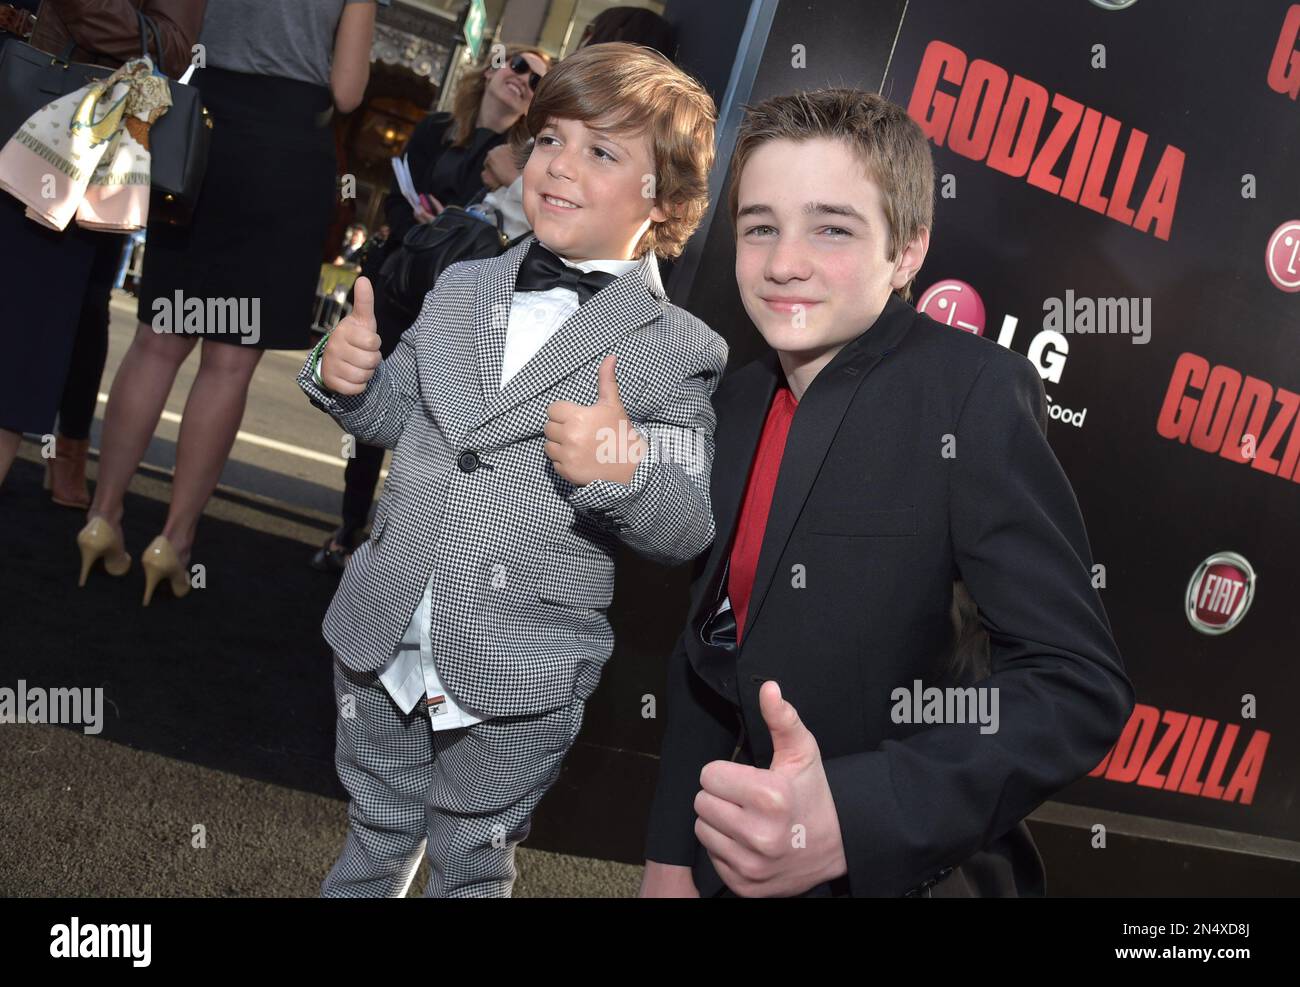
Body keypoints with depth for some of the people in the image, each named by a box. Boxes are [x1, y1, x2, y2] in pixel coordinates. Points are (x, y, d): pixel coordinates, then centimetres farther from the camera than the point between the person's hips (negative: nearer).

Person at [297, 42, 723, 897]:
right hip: (384, 642, 4)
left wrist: (626, 472, -32)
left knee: (471, 867, 19)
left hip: (521, 684, -4)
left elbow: (690, 532, -12)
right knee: (374, 843, 25)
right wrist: (345, 378, -6)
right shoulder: (461, 288, 4)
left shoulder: (681, 352, -12)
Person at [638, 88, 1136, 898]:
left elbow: (1079, 684, -24)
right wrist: (672, 854, 6)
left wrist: (849, 819, -35)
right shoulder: (740, 402, 1)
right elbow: (710, 640, 7)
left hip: (906, 873, -5)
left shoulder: (976, 391, -19)